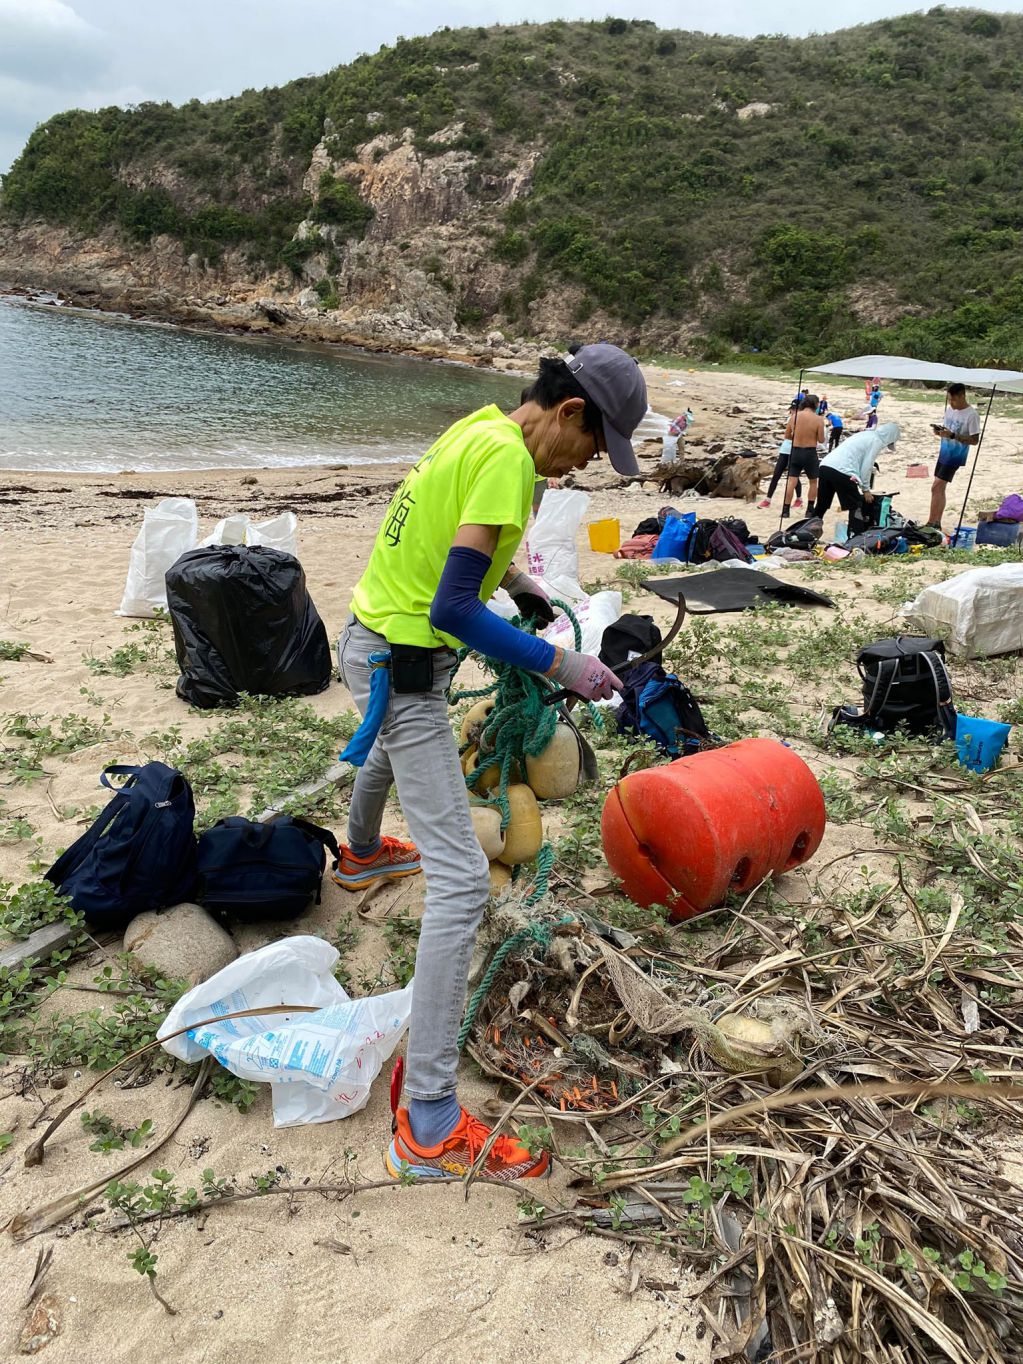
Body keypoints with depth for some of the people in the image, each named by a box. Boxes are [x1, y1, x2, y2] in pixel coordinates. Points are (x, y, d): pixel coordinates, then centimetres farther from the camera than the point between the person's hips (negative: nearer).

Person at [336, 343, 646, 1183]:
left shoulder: (478, 429, 5)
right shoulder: (508, 458, -22)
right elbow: (454, 611, -29)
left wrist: (509, 576, 18)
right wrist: (559, 665, -24)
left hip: (370, 638, 11)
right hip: (403, 665, -11)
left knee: (392, 748, 42)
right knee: (462, 879, -13)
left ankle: (363, 855, 76)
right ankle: (430, 1123, -11)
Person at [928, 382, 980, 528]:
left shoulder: (972, 415, -14)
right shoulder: (950, 410, 8)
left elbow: (975, 440, -14)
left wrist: (952, 435, -23)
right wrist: (939, 431, -5)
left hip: (955, 456, -8)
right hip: (944, 453, 8)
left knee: (936, 487, -13)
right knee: (940, 489, 9)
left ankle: (931, 523, -9)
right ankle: (936, 523, 16)